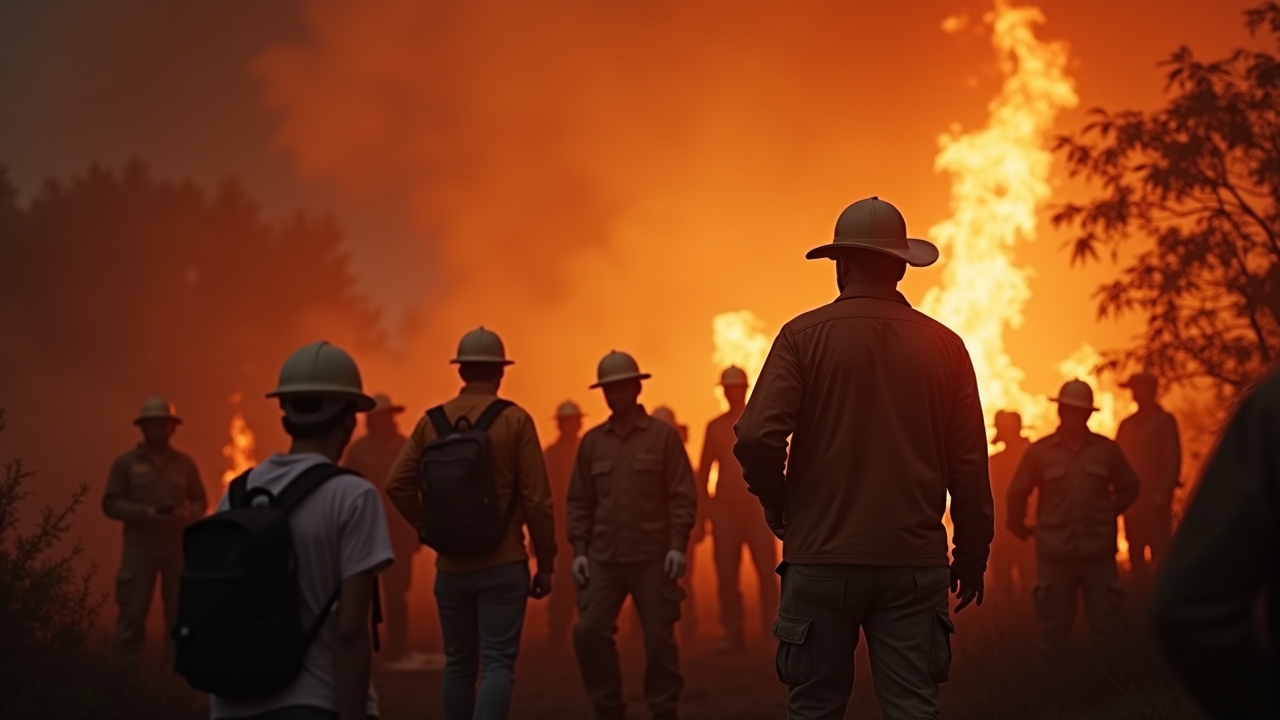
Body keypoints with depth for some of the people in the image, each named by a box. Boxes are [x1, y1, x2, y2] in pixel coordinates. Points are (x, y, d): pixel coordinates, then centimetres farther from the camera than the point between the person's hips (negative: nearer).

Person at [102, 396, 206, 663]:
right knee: (133, 612, -3)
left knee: (180, 611, 4)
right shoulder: (125, 462, 3)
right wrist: (143, 512, -16)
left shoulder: (185, 463, 9)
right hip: (140, 547, -2)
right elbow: (111, 503, 0)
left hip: (179, 547, 2)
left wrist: (187, 513, -11)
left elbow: (200, 501, 11)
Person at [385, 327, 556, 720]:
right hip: (503, 563, -3)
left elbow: (397, 484, -2)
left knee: (458, 664, 14)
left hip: (451, 565, 3)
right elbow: (536, 498, -8)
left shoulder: (432, 421, 2)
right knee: (497, 664, -3)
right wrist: (545, 563, 0)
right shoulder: (515, 420, -6)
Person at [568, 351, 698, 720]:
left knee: (659, 639, 1)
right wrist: (579, 549, 2)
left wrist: (678, 545, -13)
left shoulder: (664, 435, -1)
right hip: (603, 558, 3)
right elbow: (579, 501, 11)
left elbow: (683, 495, -4)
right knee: (588, 631, -6)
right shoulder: (592, 441, 9)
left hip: (653, 557, -3)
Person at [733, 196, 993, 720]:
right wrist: (971, 557, 13)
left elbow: (757, 437, -13)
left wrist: (777, 506, 6)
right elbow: (970, 465, 3)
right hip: (915, 562, 2)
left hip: (822, 558, -1)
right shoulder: (944, 345, 2)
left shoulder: (805, 335, -4)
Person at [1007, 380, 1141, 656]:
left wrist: (1108, 515, 10)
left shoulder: (1107, 449, 3)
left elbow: (1129, 487, 16)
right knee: (1055, 628, 5)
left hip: (1099, 551, 1)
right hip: (1054, 553, -1)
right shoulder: (1039, 451, 0)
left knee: (1107, 627, 4)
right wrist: (1019, 527, 12)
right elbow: (1017, 493, 8)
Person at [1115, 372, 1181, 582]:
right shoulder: (1127, 424, 15)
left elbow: (1173, 458, -6)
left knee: (1159, 549, -7)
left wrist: (1164, 492, -15)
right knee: (1135, 549, 4)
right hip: (1133, 496, 5)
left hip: (1155, 496, -5)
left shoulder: (1165, 421, 0)